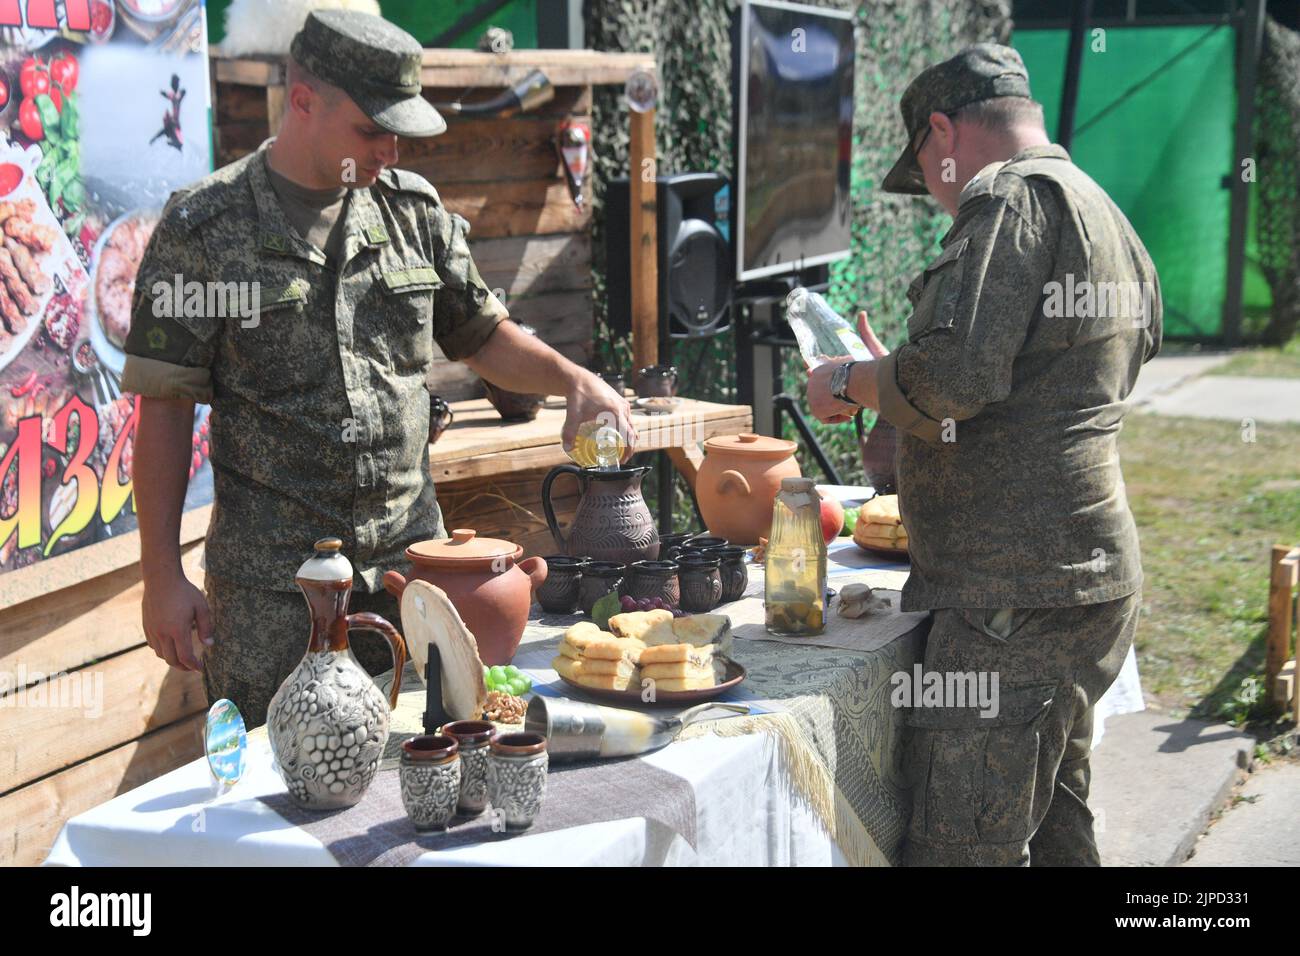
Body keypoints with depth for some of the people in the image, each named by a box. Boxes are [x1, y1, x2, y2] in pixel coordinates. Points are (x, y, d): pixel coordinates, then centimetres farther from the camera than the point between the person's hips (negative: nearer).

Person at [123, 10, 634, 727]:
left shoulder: (414, 210, 8)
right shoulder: (203, 229, -5)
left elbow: (482, 336, 19)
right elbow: (165, 408, -5)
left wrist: (572, 378, 0)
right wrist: (163, 579, -8)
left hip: (409, 559, 4)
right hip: (270, 583, -4)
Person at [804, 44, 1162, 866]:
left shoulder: (1012, 199, -12)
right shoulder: (1108, 217, 20)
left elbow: (954, 376, -24)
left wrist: (851, 384, -5)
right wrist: (897, 383, 27)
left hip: (1017, 595, -11)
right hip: (1094, 576, 11)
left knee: (963, 846, -6)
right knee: (1054, 826, 19)